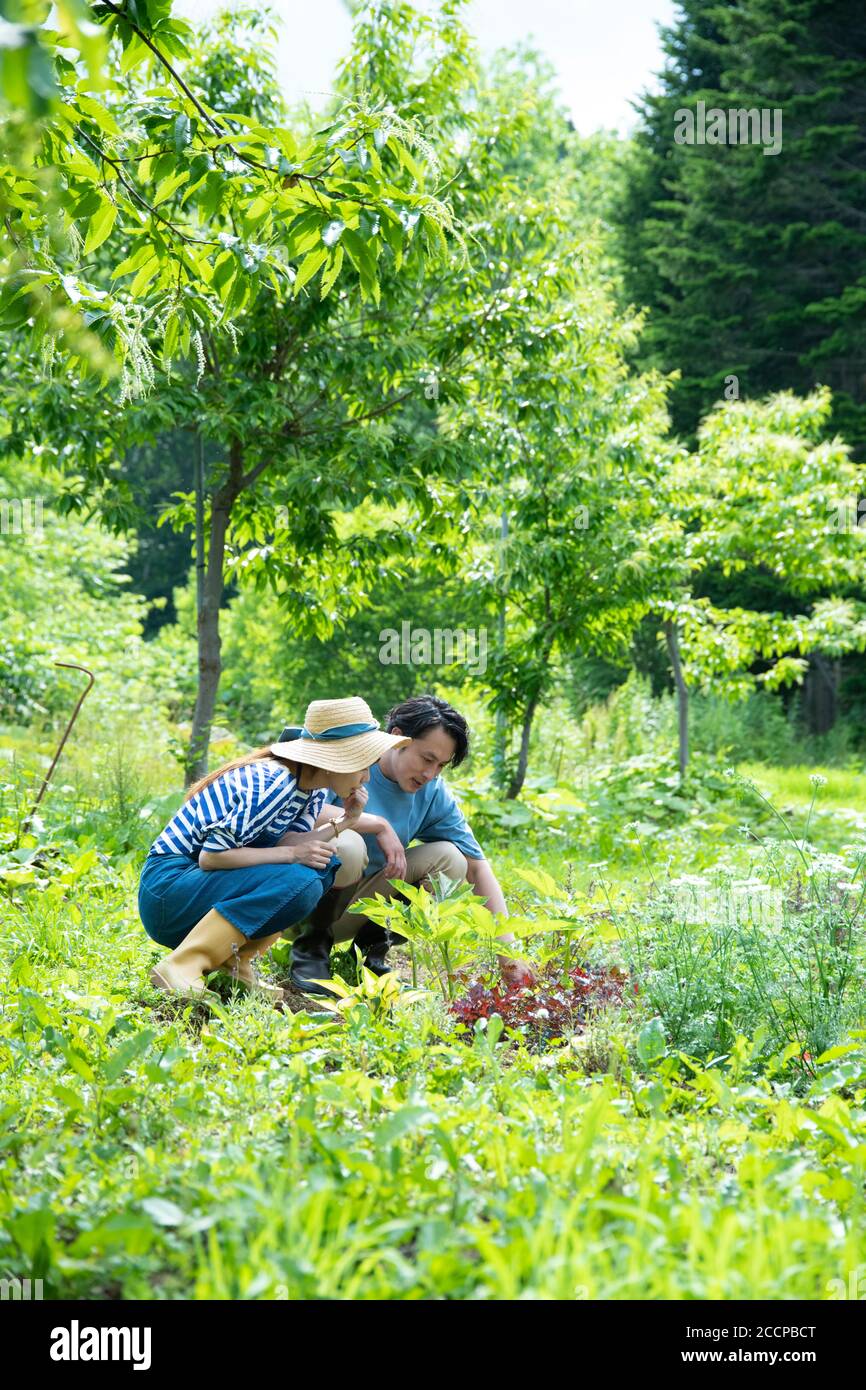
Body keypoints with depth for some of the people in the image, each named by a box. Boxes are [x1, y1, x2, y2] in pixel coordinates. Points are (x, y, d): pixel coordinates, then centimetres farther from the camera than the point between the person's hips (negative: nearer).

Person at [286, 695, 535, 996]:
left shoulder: (433, 794, -4)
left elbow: (477, 865, -3)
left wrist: (507, 947, -13)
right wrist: (378, 824, -33)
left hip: (360, 905, 5)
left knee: (450, 859, -13)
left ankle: (372, 947, 0)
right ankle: (312, 944, -11)